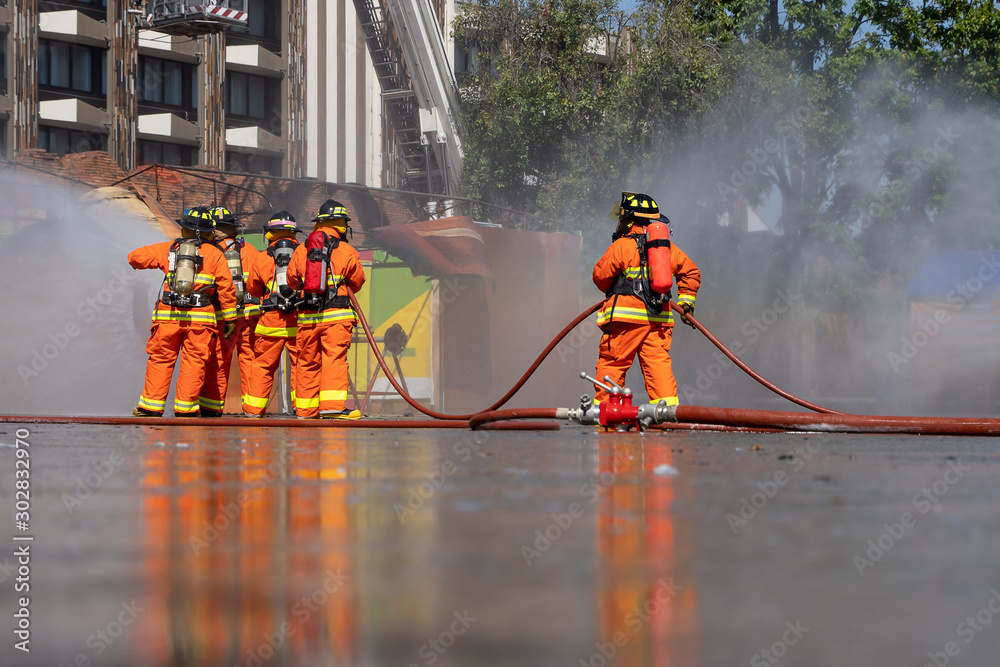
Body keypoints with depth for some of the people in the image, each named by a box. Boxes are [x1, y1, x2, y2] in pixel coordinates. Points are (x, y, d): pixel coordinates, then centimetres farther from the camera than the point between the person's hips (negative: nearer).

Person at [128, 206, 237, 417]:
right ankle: (185, 408, 0)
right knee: (194, 361, 3)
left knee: (160, 360, 9)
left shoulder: (168, 249, 9)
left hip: (168, 315, 1)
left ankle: (152, 405, 8)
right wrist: (230, 318, 8)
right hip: (200, 318, -1)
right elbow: (226, 287, 3)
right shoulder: (214, 254, 6)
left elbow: (135, 257, 10)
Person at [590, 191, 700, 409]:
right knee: (658, 363, 3)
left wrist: (613, 292, 21)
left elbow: (600, 275, 1)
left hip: (627, 317, -5)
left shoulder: (622, 245, -4)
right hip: (659, 318, 5)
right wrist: (686, 302, 21)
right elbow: (691, 272, 19)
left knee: (610, 364, 1)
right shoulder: (667, 246, 14)